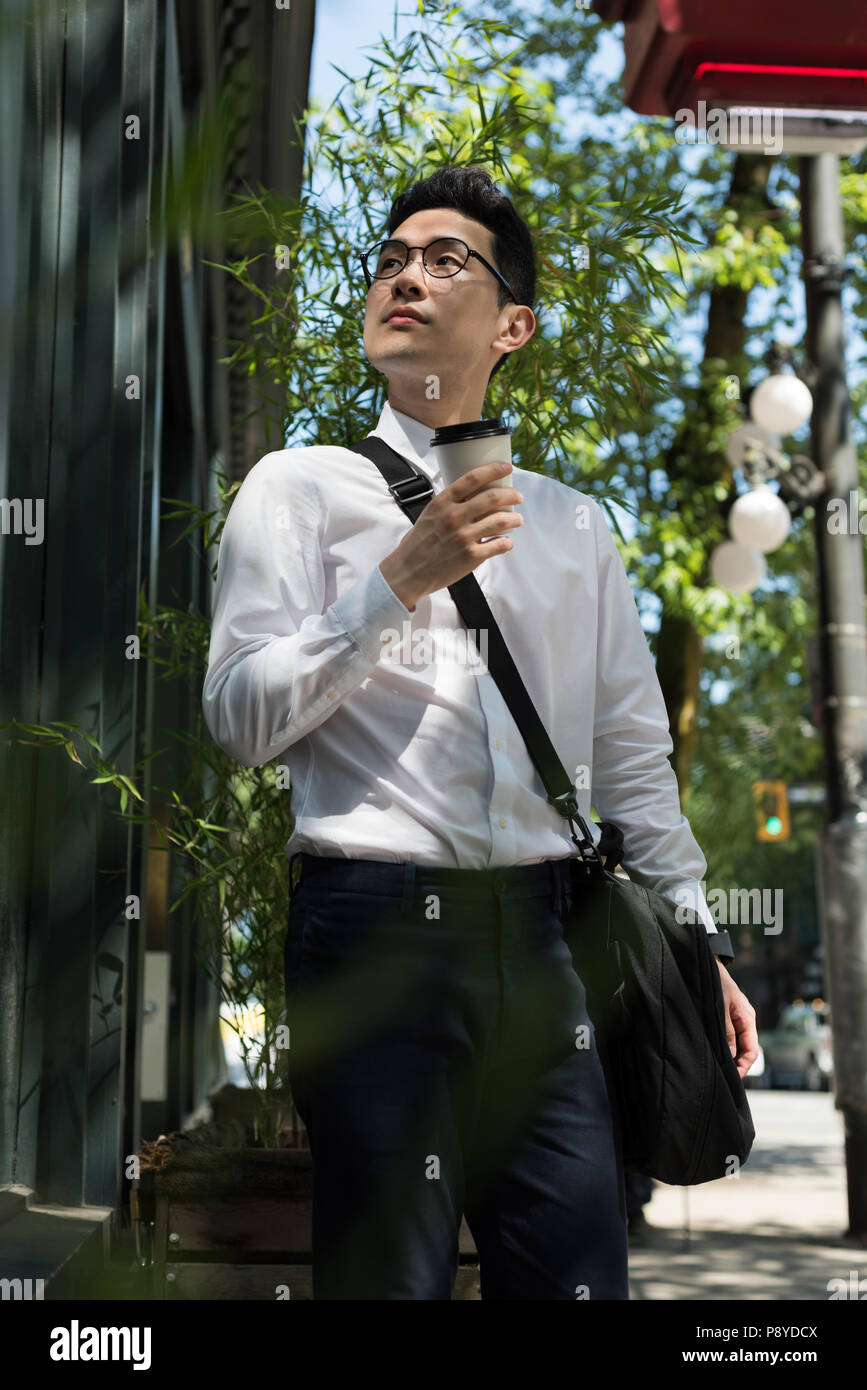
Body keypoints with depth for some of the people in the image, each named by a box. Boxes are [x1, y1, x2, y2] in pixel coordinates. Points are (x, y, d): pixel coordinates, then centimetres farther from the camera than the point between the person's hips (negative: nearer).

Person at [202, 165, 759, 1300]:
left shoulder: (573, 525, 19)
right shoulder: (302, 488, 8)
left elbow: (633, 750, 20)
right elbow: (241, 716, -3)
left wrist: (694, 936, 15)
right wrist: (401, 578, -10)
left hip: (541, 938, 4)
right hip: (377, 929, -3)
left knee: (579, 1273, 1)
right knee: (392, 1273, -1)